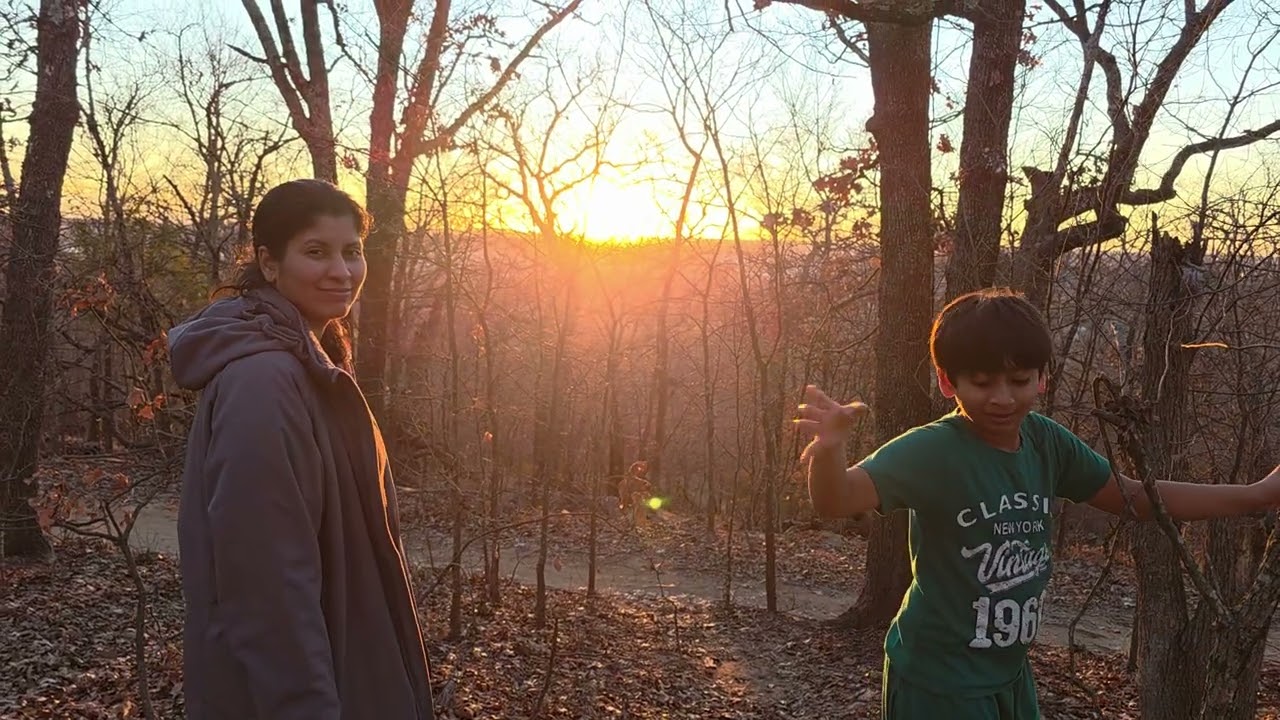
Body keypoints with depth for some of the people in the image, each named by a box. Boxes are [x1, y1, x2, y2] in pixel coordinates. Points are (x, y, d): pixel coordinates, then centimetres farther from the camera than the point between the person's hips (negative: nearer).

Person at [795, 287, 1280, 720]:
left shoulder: (1047, 443, -4)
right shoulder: (932, 451, -23)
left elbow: (1136, 497, 9)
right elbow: (837, 501, -35)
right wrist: (829, 449, -56)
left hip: (1009, 673, 7)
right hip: (937, 680, -7)